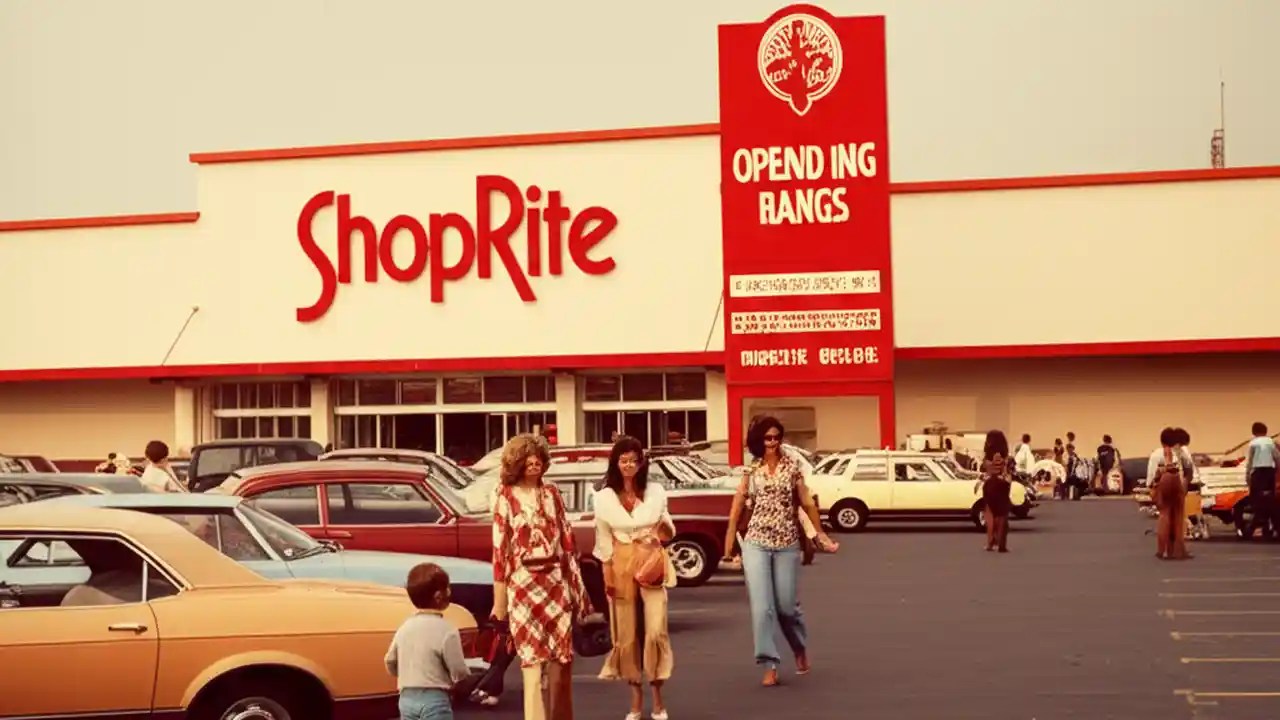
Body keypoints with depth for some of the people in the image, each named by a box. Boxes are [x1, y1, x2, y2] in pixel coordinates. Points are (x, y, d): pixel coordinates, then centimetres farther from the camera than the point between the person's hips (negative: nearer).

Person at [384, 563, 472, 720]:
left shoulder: (404, 628, 5)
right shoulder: (446, 630, -14)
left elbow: (390, 663, 11)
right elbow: (459, 672, -13)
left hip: (407, 698, 6)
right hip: (434, 699, -6)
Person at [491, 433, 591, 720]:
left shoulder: (551, 493, 8)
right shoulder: (506, 497, -2)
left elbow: (566, 539, 10)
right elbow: (500, 548, -2)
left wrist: (575, 585, 7)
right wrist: (499, 599, -3)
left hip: (556, 583, 3)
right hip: (523, 585, -3)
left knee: (562, 660, 7)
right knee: (532, 660, -6)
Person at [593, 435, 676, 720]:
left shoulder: (656, 492, 3)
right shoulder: (603, 497, 1)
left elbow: (669, 531, 10)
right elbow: (603, 541, 3)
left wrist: (666, 529, -13)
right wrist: (607, 574, -3)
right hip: (622, 567, 0)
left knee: (656, 631, -10)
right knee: (626, 636, 4)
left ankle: (658, 697, 4)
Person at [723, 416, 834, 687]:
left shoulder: (792, 467, 2)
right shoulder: (750, 470, 3)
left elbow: (807, 502, 5)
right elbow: (738, 505, 6)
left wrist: (820, 533, 5)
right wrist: (729, 541, 4)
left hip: (787, 544, 0)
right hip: (755, 544, 0)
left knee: (787, 605, 6)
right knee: (761, 606, -7)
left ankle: (800, 649, 34)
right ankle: (770, 665, -2)